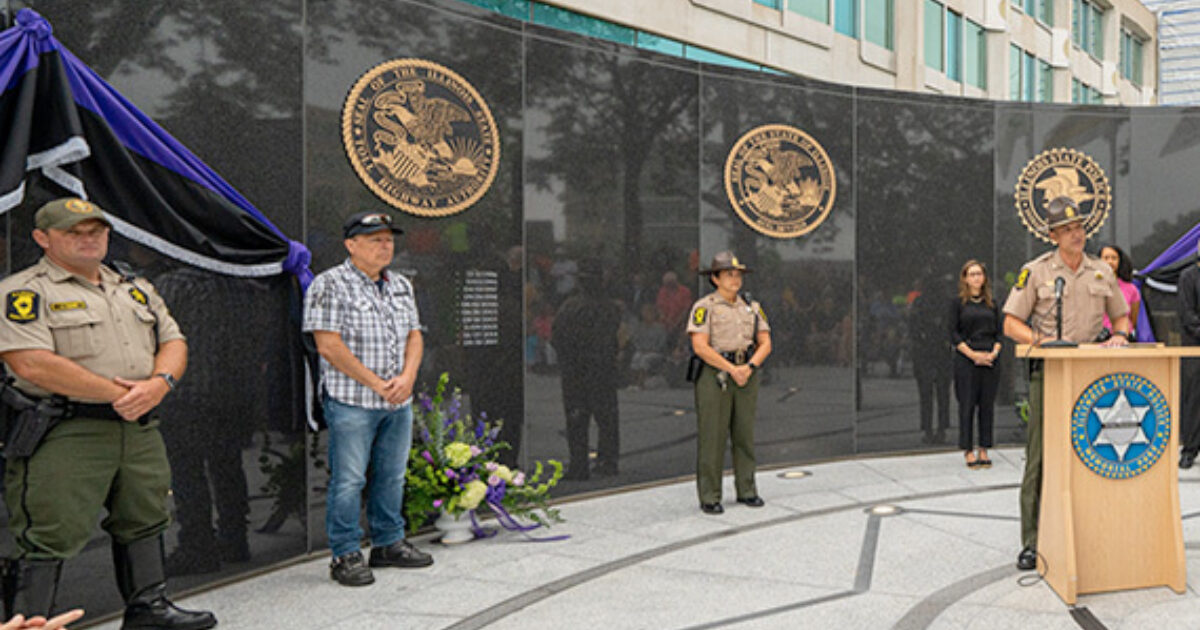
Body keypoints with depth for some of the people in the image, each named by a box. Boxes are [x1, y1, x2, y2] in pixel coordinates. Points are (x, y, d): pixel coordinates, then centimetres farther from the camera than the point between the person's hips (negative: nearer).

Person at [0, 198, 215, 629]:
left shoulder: (135, 289, 18)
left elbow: (173, 342, 14)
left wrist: (158, 384, -10)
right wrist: (118, 394, -16)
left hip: (141, 429, 7)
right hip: (64, 435, -7)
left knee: (145, 522, 16)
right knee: (49, 537, -5)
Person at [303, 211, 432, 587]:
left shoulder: (401, 286, 14)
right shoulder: (330, 284, -8)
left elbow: (414, 336, 15)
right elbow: (328, 345, -14)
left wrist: (407, 376, -5)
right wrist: (376, 384, -14)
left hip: (398, 402, 7)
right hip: (351, 401, -7)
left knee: (392, 475, 13)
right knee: (348, 479, -3)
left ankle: (389, 544, 26)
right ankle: (345, 555, 8)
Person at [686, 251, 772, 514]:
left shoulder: (752, 307, 12)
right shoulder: (704, 307, -4)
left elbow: (765, 344, 8)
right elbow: (700, 346, -13)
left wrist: (749, 367, -10)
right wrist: (732, 369, -15)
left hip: (747, 376, 5)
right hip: (714, 375, -5)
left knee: (745, 435, 9)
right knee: (712, 437, -3)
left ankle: (747, 490, 20)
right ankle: (709, 497, 3)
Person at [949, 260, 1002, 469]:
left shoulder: (992, 304, 13)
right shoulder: (958, 303, 3)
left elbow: (999, 332, 11)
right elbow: (954, 334, -2)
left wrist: (994, 352, -7)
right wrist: (973, 354, -12)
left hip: (990, 359, 3)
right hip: (966, 360, -3)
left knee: (987, 405, 4)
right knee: (967, 405, -3)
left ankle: (983, 451, 10)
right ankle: (968, 451, 3)